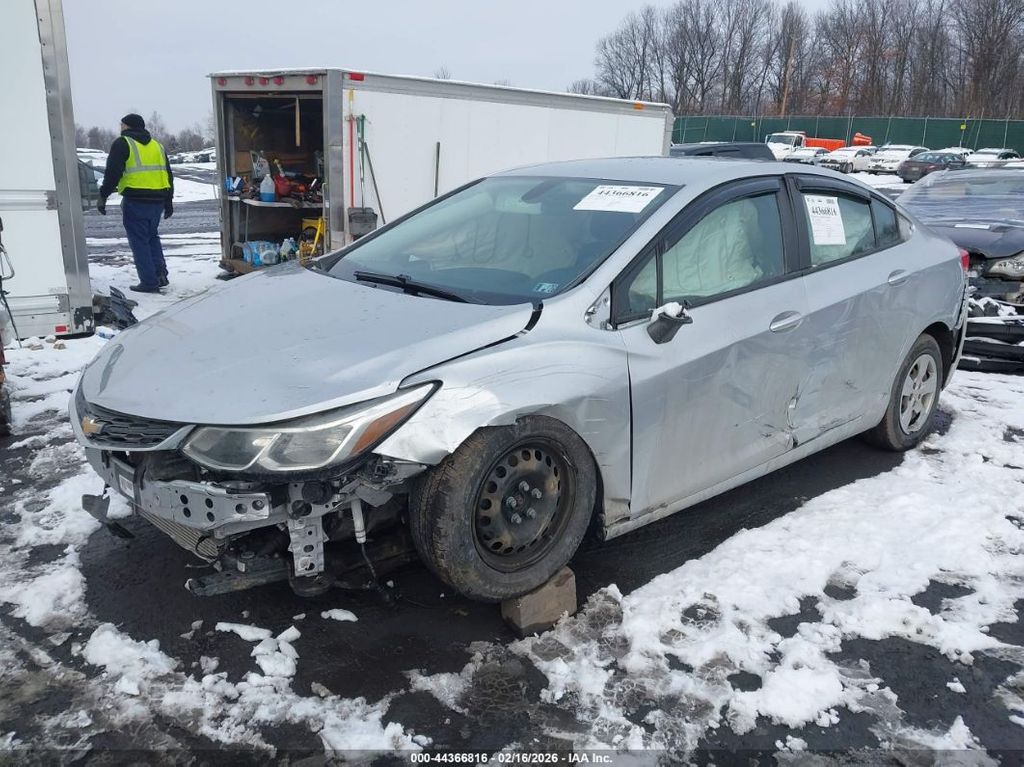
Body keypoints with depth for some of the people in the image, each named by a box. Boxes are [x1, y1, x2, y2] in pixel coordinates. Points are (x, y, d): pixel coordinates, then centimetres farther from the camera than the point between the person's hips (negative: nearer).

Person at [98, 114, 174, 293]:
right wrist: (168, 202, 23)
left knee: (139, 241, 0)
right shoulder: (157, 145, 17)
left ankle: (149, 282, -2)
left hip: (135, 200, -6)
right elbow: (168, 175, 19)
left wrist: (103, 196, -5)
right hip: (157, 200, 6)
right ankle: (160, 274, 10)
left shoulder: (122, 143, -1)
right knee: (152, 236, 21)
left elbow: (112, 173, -10)